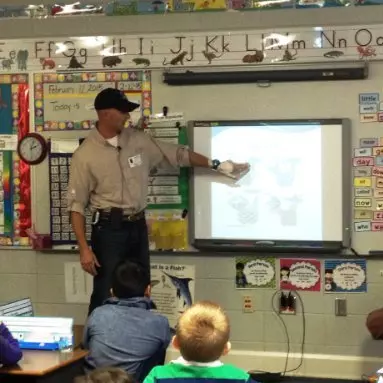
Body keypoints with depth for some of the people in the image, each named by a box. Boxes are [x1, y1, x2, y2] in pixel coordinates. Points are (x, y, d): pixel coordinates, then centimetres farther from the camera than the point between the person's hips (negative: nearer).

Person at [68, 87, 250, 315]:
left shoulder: (139, 140, 4)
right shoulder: (85, 155, -9)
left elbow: (177, 155, 14)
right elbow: (77, 205, -8)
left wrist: (217, 165, 11)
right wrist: (84, 249, -15)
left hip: (138, 227, 5)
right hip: (109, 229, -5)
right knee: (105, 297, -3)